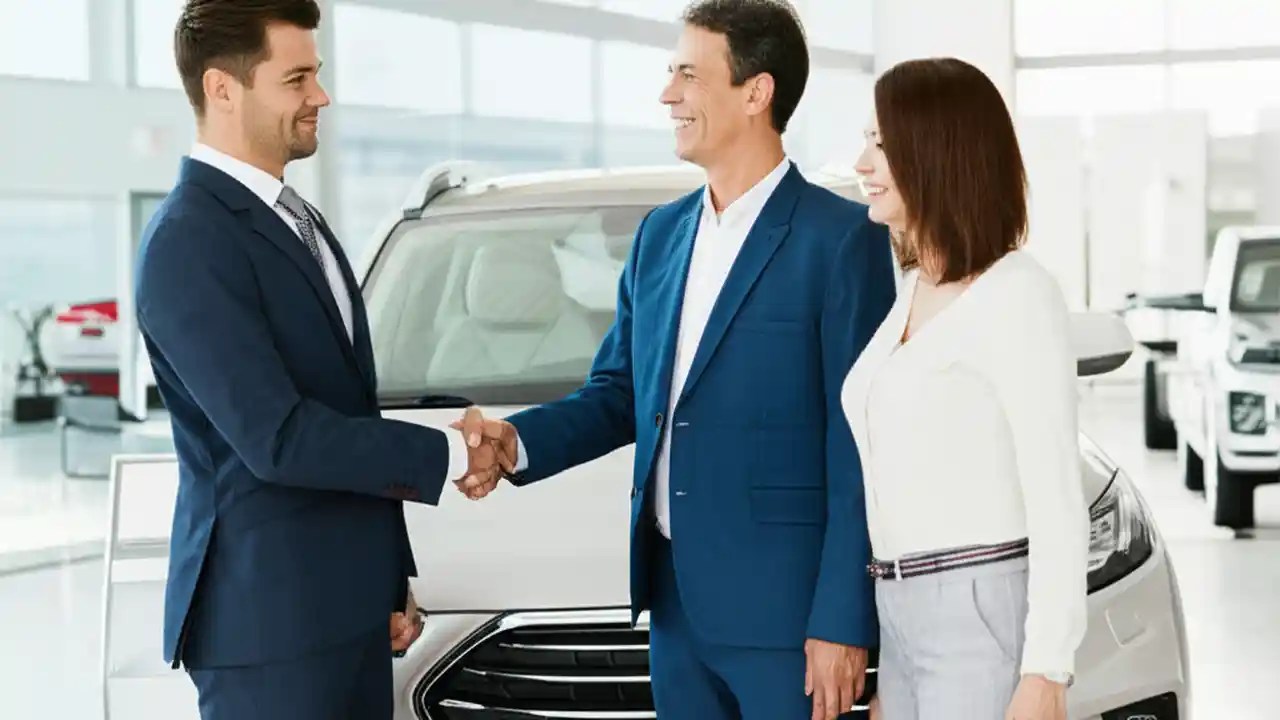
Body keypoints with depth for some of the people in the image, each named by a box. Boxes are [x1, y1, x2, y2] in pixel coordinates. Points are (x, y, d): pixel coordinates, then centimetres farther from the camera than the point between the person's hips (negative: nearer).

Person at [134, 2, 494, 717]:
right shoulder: (189, 243, -16)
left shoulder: (298, 218, 14)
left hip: (348, 604, 8)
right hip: (268, 617, -8)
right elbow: (277, 439, -22)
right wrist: (446, 453, -12)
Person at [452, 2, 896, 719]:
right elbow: (618, 393, 17)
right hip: (676, 602, 7)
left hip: (782, 605, -7)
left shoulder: (843, 239, -10)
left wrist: (843, 620, -15)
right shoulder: (660, 235, 13)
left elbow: (859, 450, -12)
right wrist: (518, 440, -2)